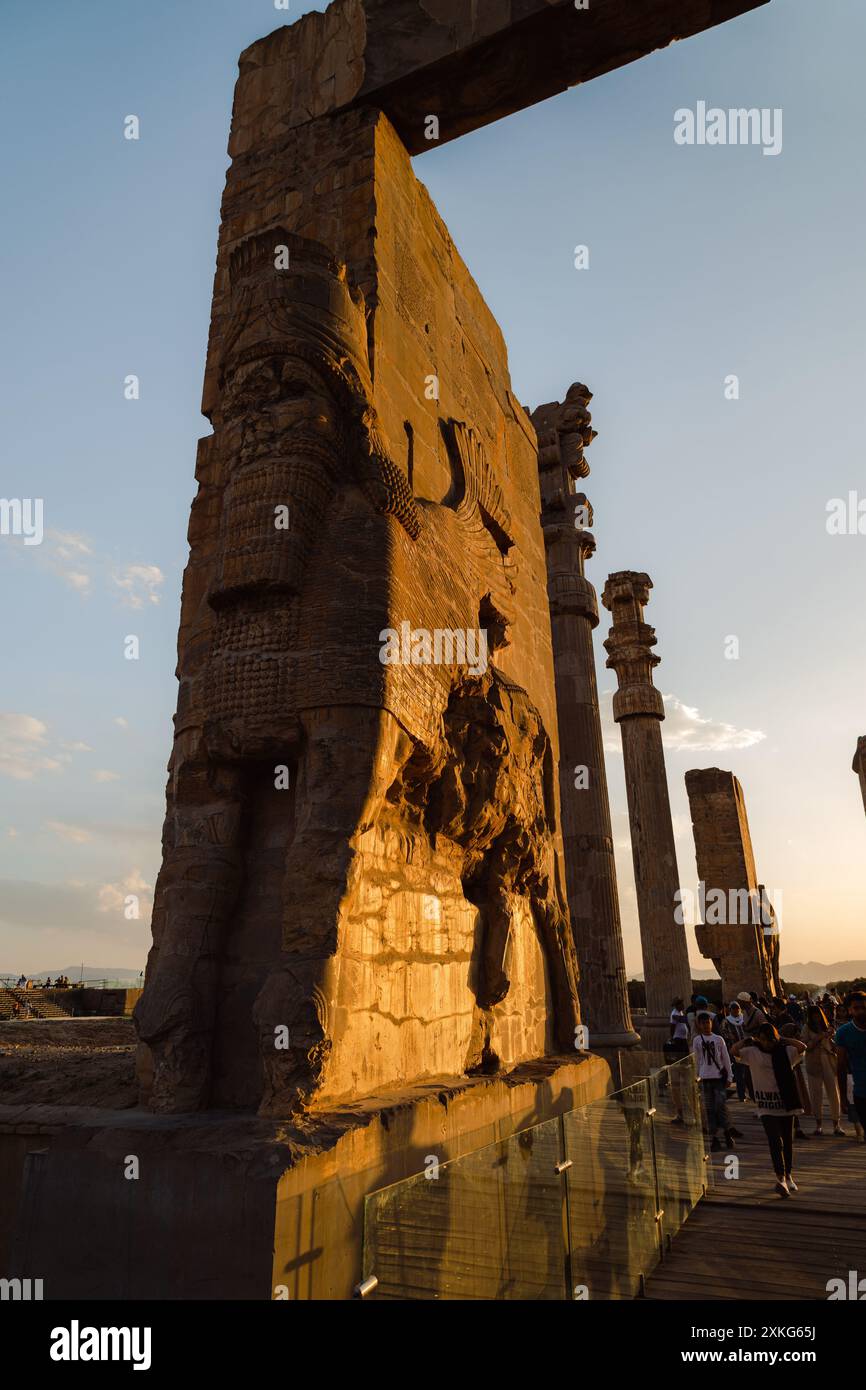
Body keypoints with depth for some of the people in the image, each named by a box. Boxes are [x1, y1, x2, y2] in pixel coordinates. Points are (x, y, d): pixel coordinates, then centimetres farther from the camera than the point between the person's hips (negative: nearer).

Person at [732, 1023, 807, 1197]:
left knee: (787, 1141, 15)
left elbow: (802, 1047, -14)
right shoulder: (752, 1053, -3)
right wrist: (749, 1040, -8)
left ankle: (788, 1175, 31)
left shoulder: (786, 1051, 1)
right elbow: (735, 1050, -15)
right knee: (775, 1140, -14)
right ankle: (781, 1178, -18)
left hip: (787, 1102, 3)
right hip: (766, 1105, -3)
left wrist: (783, 1040, -9)